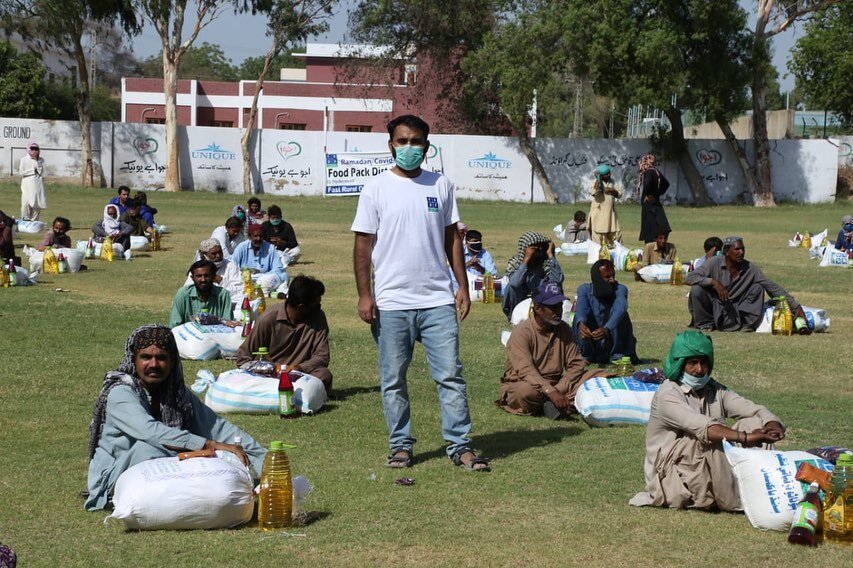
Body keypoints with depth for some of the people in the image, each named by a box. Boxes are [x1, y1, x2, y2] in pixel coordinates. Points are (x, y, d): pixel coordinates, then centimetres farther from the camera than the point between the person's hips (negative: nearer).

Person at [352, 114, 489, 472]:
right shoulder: (376, 188, 1)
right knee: (393, 381, 6)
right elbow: (363, 244, 0)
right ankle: (401, 446, 16)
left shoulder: (441, 186, 9)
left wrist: (463, 287, 6)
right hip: (391, 303, -1)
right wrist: (364, 294, -6)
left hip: (438, 299, 1)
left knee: (450, 375, -1)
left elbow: (452, 239, 12)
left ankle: (460, 446, 3)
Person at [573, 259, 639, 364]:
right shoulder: (585, 289, -9)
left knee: (622, 315, -25)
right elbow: (581, 307, -31)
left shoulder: (620, 289, -12)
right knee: (581, 316, -23)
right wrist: (581, 324, -55)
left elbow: (620, 309, -34)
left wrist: (606, 329, -54)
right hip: (590, 343, 1)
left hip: (613, 342, -1)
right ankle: (586, 357, -10)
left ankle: (618, 356, -14)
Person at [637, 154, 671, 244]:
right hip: (656, 203, 9)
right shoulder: (656, 172, 11)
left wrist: (648, 195, -20)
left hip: (649, 204, -9)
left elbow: (647, 183, -35)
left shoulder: (648, 172, -15)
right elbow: (666, 183, 24)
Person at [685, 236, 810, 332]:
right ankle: (705, 324, -5)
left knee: (757, 288, -12)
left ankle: (747, 324, -5)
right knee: (697, 289, -28)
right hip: (713, 308, -1)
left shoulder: (750, 269, -5)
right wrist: (713, 282, -33)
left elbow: (773, 288, -5)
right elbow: (689, 278, -19)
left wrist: (795, 306, -12)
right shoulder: (715, 263, -12)